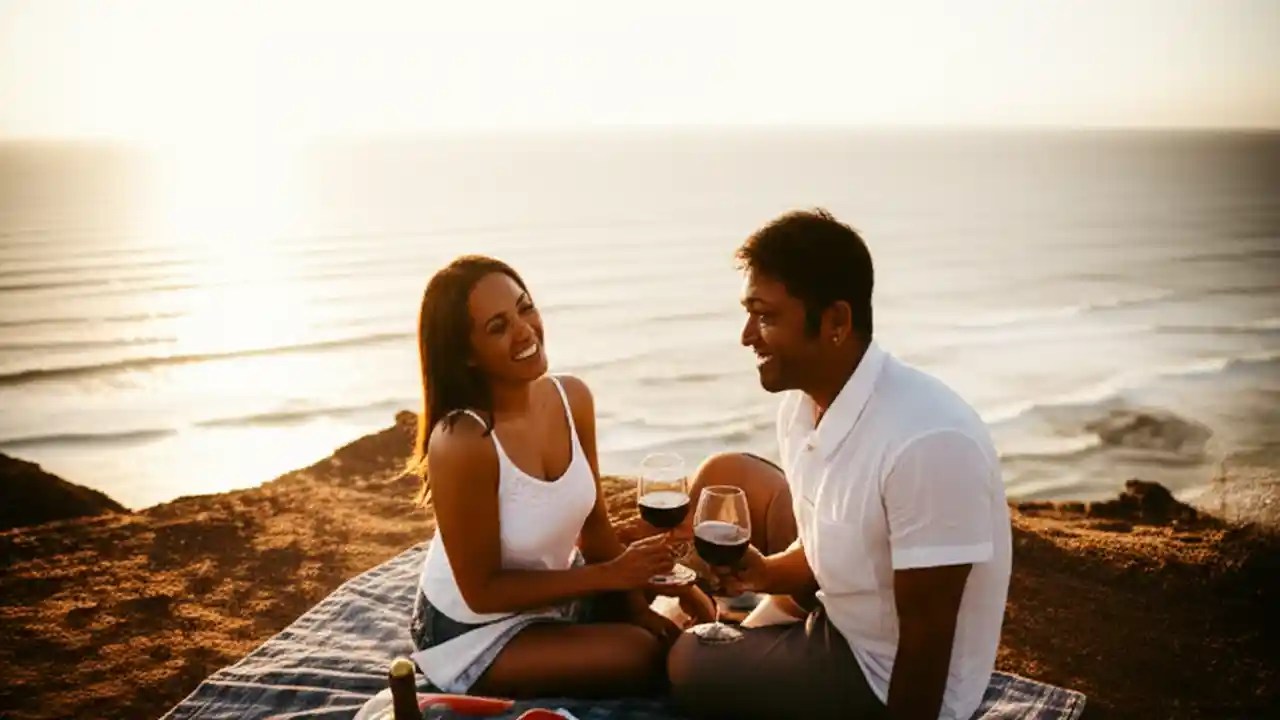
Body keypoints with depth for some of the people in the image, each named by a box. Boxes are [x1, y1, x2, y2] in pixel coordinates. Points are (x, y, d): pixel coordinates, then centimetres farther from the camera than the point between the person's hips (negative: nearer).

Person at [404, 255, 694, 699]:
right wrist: (612, 574, -23)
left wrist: (636, 603, -9)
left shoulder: (572, 397, -12)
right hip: (472, 630, -6)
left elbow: (594, 521, 1)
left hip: (557, 592, 6)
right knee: (643, 659, -19)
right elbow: (482, 591, -23)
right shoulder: (460, 442, -32)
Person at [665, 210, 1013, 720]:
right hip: (842, 616, 8)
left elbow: (927, 639, -26)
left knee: (686, 663, 0)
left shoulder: (928, 441, -34)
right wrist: (766, 572, -11)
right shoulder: (801, 404, -7)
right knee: (723, 479, 12)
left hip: (886, 677, -8)